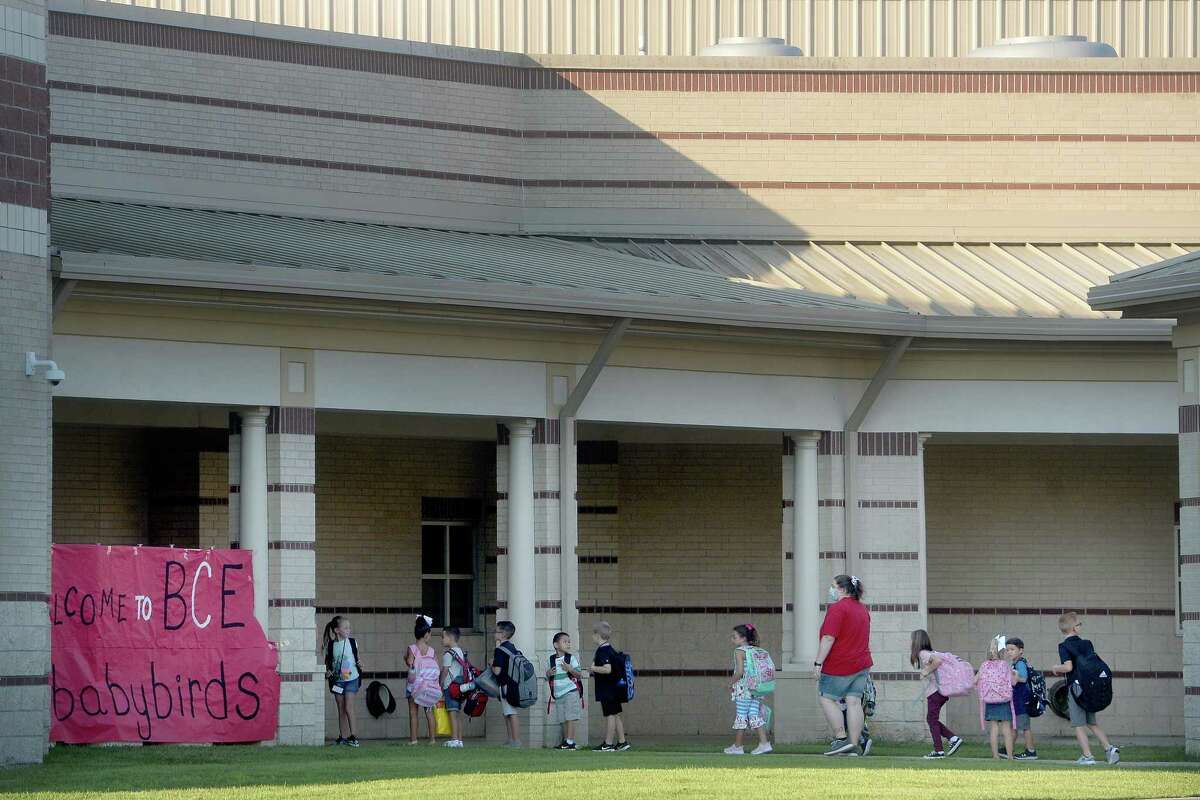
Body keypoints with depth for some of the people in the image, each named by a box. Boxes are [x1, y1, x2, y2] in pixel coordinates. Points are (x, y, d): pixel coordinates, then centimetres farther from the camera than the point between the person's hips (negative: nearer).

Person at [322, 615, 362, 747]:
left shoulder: (352, 643, -1)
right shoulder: (331, 645, -2)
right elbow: (328, 661, 10)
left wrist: (359, 665, -9)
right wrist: (328, 671, -7)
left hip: (351, 678, -2)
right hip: (337, 680, 2)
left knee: (348, 707, -11)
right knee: (341, 710, 6)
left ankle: (353, 735, -8)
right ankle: (343, 736, 10)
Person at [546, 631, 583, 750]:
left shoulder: (571, 658, -2)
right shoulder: (551, 659, 8)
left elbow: (579, 674, -4)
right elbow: (548, 678, 16)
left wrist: (570, 669, -21)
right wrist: (548, 674, -7)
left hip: (570, 692, -4)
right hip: (558, 694, 4)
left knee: (570, 718, -8)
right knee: (563, 720, 5)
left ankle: (570, 741, -7)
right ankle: (566, 741, 11)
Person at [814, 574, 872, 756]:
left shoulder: (837, 608, -13)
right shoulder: (863, 609, 15)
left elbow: (829, 638, -20)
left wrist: (818, 663, -18)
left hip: (840, 665, -8)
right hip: (862, 664, 8)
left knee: (827, 699, 1)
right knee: (854, 702, 4)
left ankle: (841, 739, -7)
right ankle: (854, 746, 0)